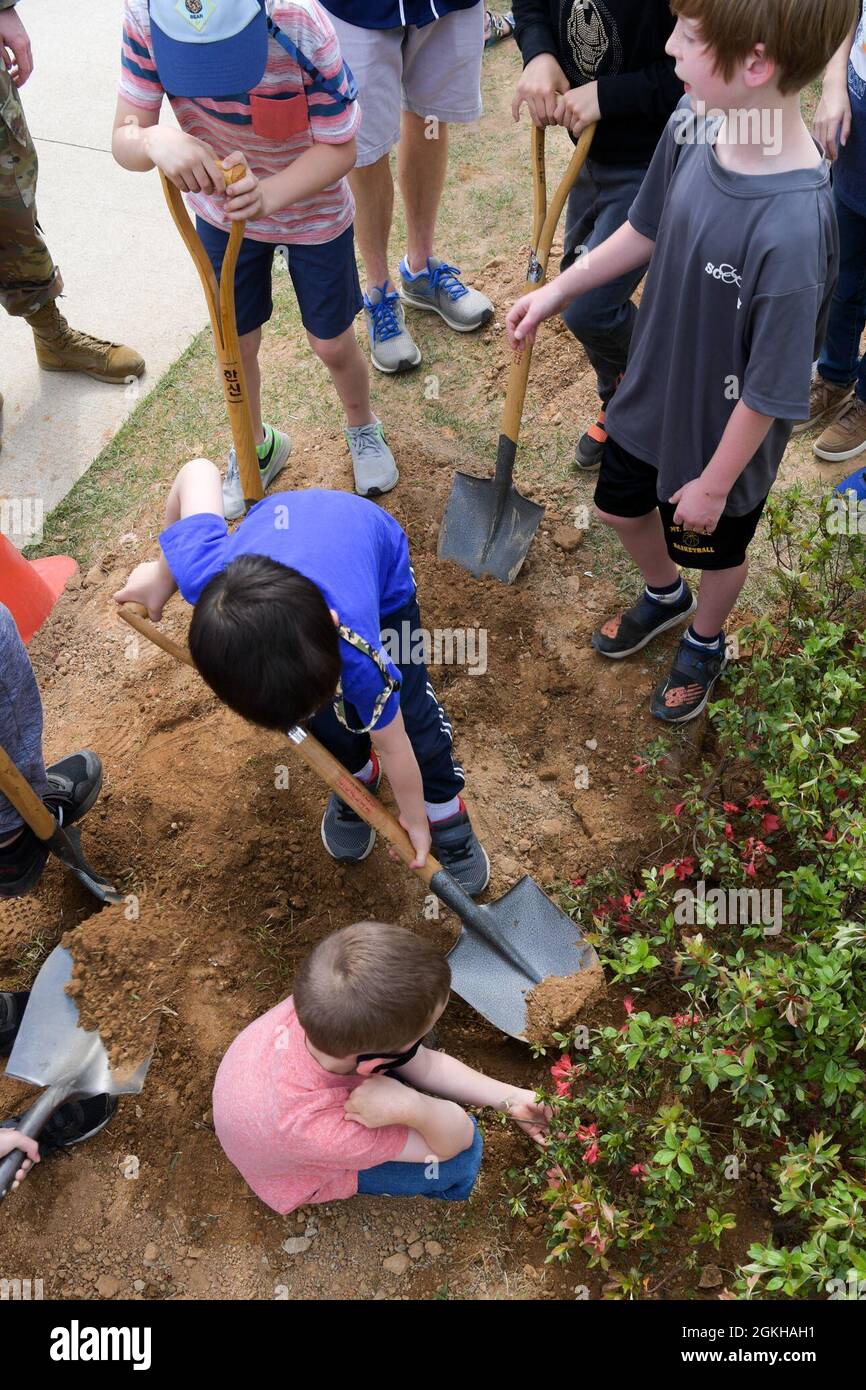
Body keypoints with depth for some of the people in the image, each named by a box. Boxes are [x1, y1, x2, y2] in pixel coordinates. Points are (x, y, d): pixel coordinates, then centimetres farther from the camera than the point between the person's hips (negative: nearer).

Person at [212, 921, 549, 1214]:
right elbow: (457, 1138, -32)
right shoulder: (327, 1134, -48)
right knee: (463, 1157, -12)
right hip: (303, 1177, -5)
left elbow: (425, 1065, -17)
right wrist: (413, 1108, -51)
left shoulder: (317, 1005, -36)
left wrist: (511, 1099, -15)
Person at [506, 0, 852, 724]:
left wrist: (715, 483, -15)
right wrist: (557, 290, 8)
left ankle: (705, 643, 55)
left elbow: (771, 391, -27)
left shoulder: (793, 229, -38)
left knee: (715, 551, 22)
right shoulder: (695, 122, -17)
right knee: (623, 507, 28)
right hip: (650, 395, 7)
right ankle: (665, 595, 61)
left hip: (720, 438, -6)